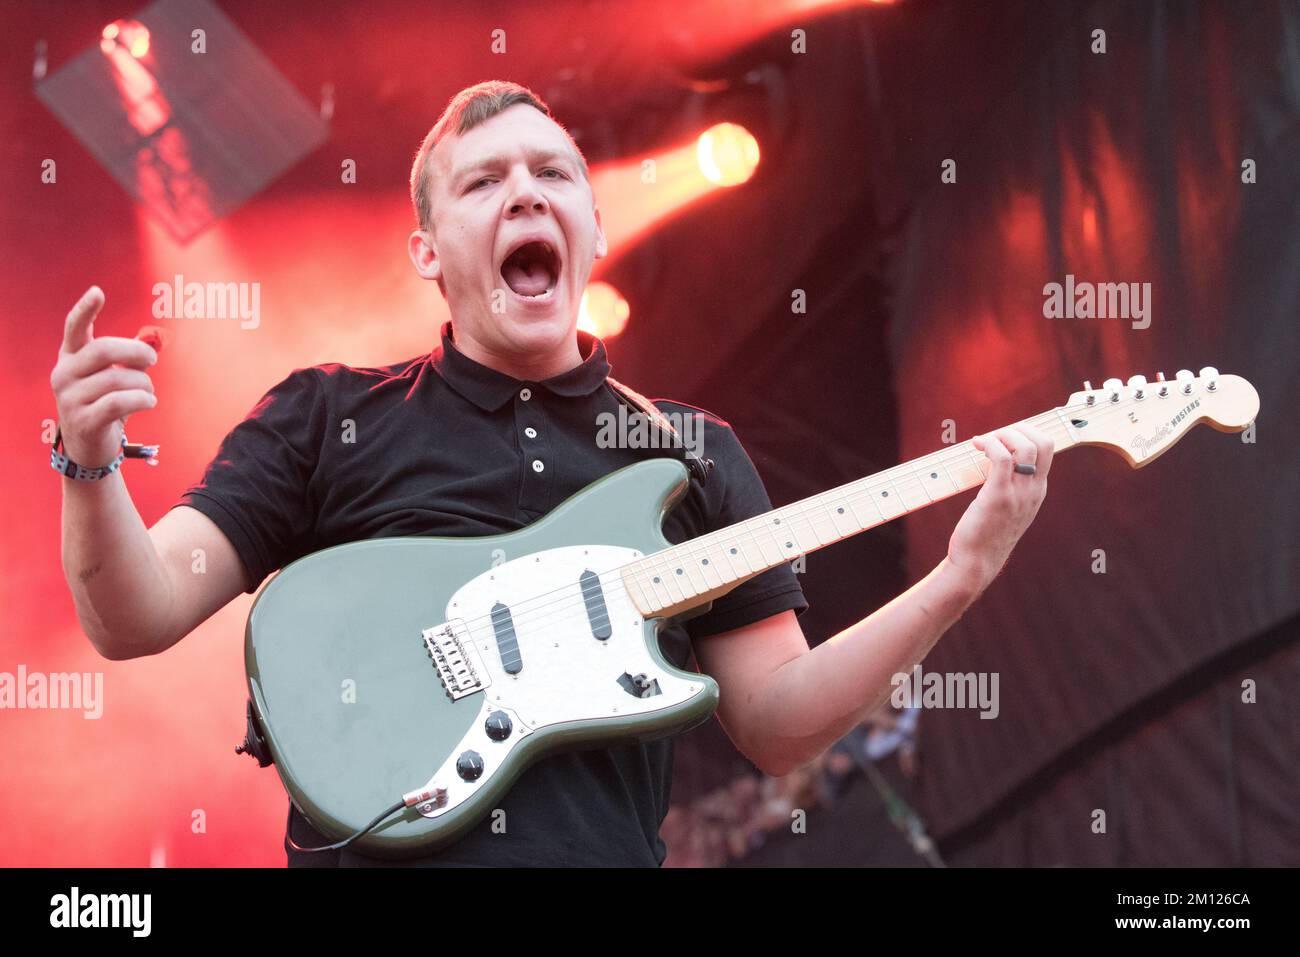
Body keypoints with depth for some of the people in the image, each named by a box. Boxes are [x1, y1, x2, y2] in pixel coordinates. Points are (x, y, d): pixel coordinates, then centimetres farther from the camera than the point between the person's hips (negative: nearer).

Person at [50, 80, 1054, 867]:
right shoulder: (325, 418, 9)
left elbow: (774, 727, 11)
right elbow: (137, 616, 3)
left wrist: (959, 579, 0)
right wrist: (92, 460, -16)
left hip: (605, 848, 3)